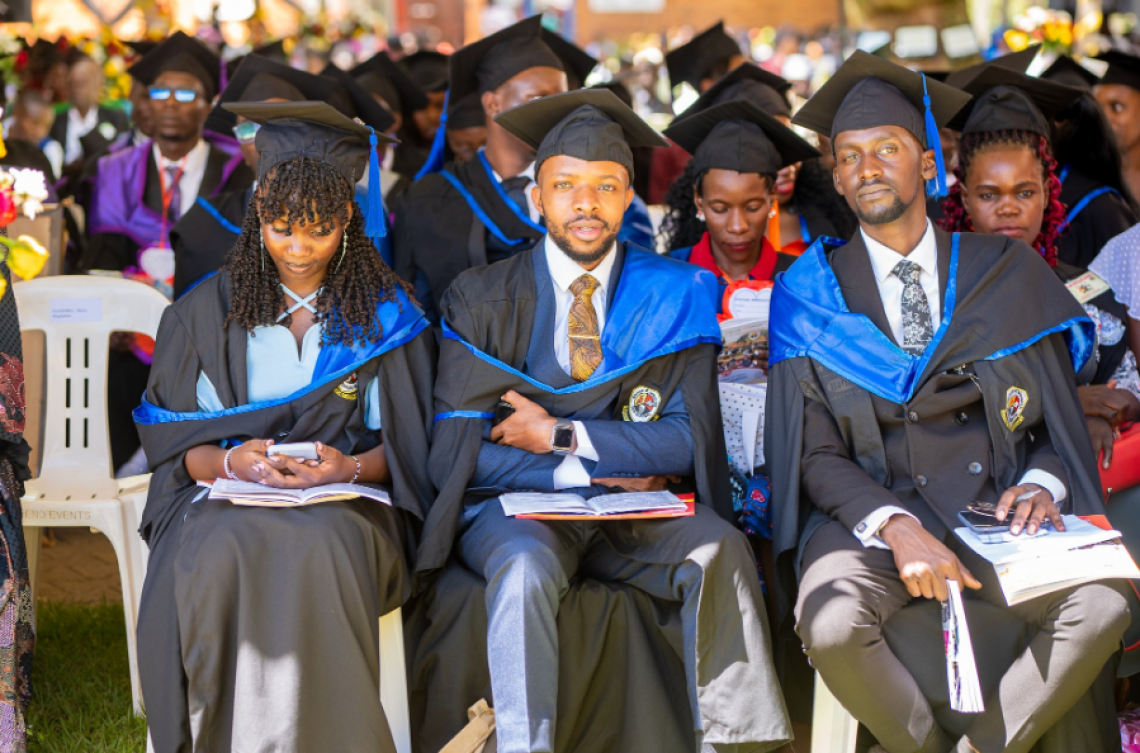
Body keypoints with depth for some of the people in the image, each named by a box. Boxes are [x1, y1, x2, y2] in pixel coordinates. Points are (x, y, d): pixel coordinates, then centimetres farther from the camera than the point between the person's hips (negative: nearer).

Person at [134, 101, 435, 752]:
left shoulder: (387, 313, 10)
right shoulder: (207, 312, 12)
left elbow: (406, 448, 8)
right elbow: (171, 445, 9)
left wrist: (351, 467, -14)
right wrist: (232, 461, -13)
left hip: (350, 506, -1)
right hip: (225, 502, 1)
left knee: (313, 548, -37)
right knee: (224, 553, -36)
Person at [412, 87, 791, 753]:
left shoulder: (674, 294, 5)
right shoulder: (482, 299, 3)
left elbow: (684, 439, -3)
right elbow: (456, 453, -4)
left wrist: (560, 436, -11)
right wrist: (589, 472, -12)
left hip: (636, 509, 1)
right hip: (512, 507, -1)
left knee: (720, 551, -29)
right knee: (526, 567, -35)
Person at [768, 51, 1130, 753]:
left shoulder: (1008, 273, 9)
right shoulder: (809, 295, 5)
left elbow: (1063, 416, 12)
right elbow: (815, 453, 0)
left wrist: (1042, 484, -10)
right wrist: (896, 528, -17)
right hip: (868, 511, -1)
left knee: (1104, 605, -26)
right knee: (832, 627, -32)